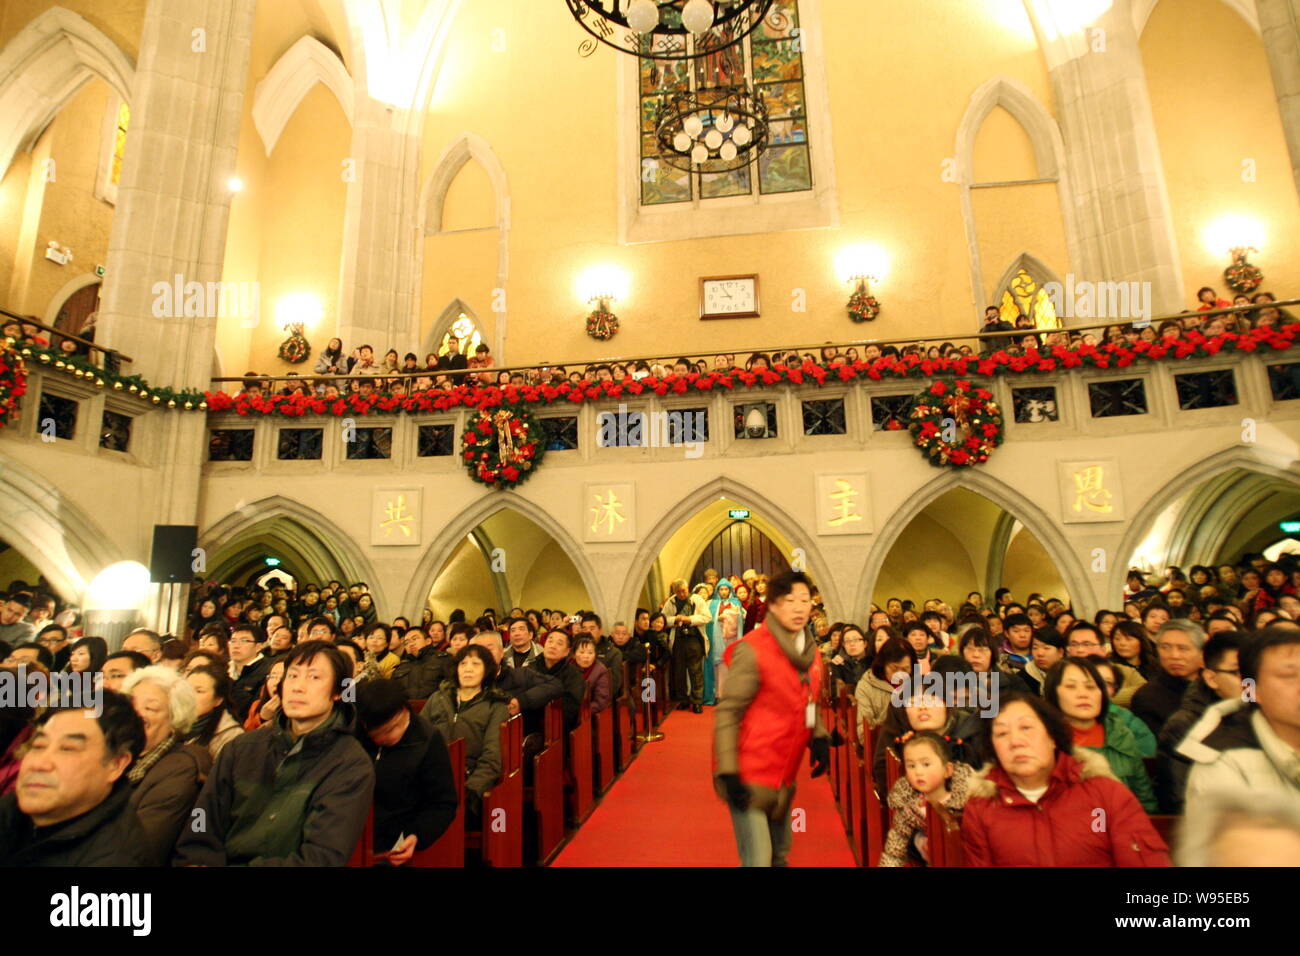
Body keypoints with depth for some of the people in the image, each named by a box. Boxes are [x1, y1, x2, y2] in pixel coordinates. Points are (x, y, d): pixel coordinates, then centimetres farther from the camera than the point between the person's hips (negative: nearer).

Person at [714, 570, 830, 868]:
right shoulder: (752, 650, -18)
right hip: (750, 776, -8)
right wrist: (728, 773, -21)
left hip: (784, 777, 8)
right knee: (759, 860, -8)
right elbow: (727, 712, -17)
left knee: (779, 856, 21)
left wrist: (819, 738, 1)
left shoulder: (810, 652, 5)